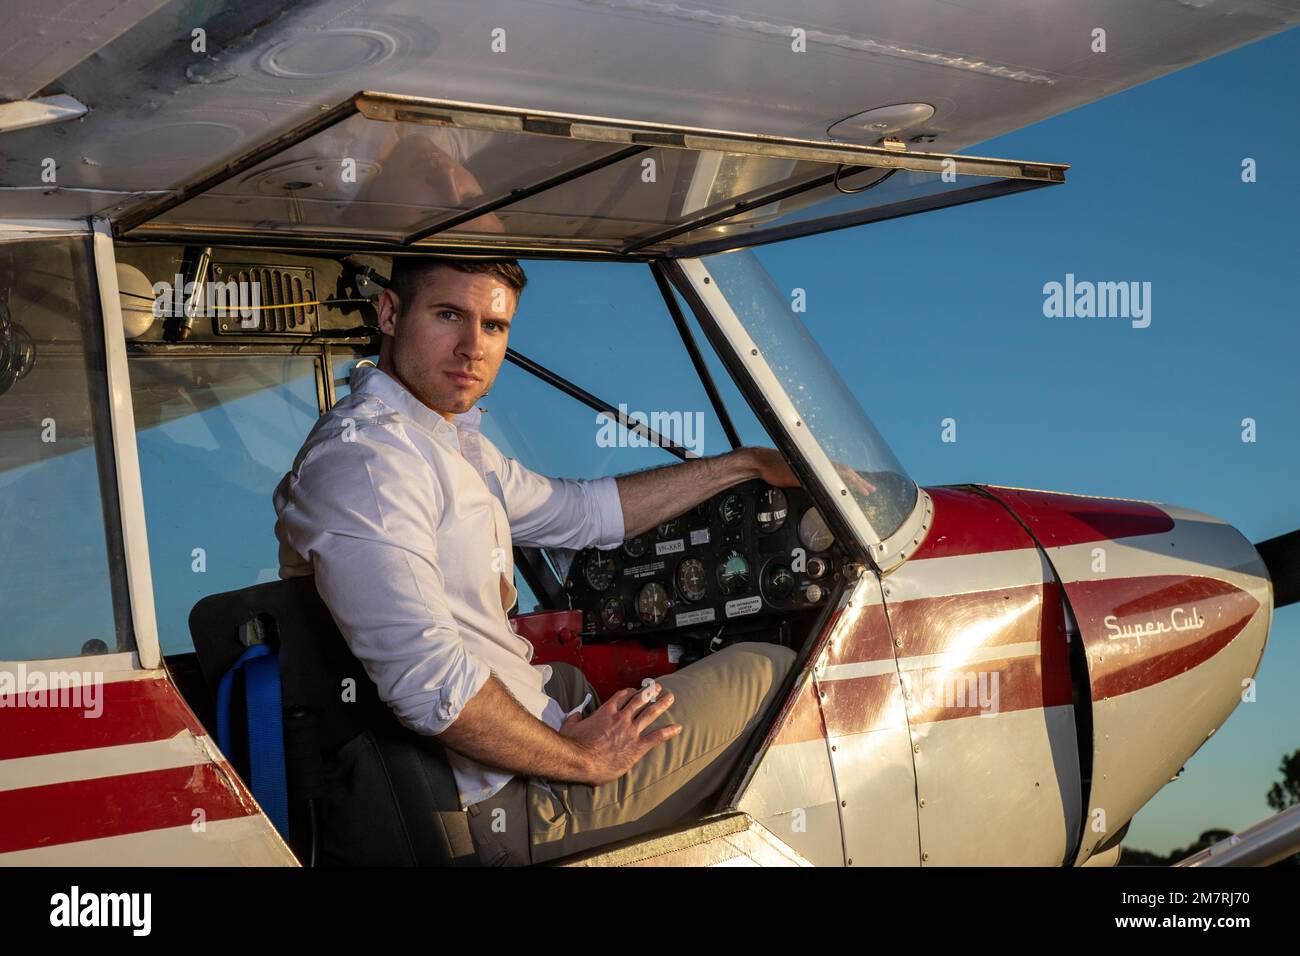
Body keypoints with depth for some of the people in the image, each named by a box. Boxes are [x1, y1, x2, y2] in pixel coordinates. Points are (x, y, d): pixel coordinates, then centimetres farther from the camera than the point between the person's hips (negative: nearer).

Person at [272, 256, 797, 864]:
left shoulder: (446, 439, 10)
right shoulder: (365, 459, -24)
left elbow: (578, 512, 19)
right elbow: (426, 680, -32)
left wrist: (746, 464, 19)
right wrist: (581, 759, -20)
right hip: (505, 809, -10)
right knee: (769, 672, 6)